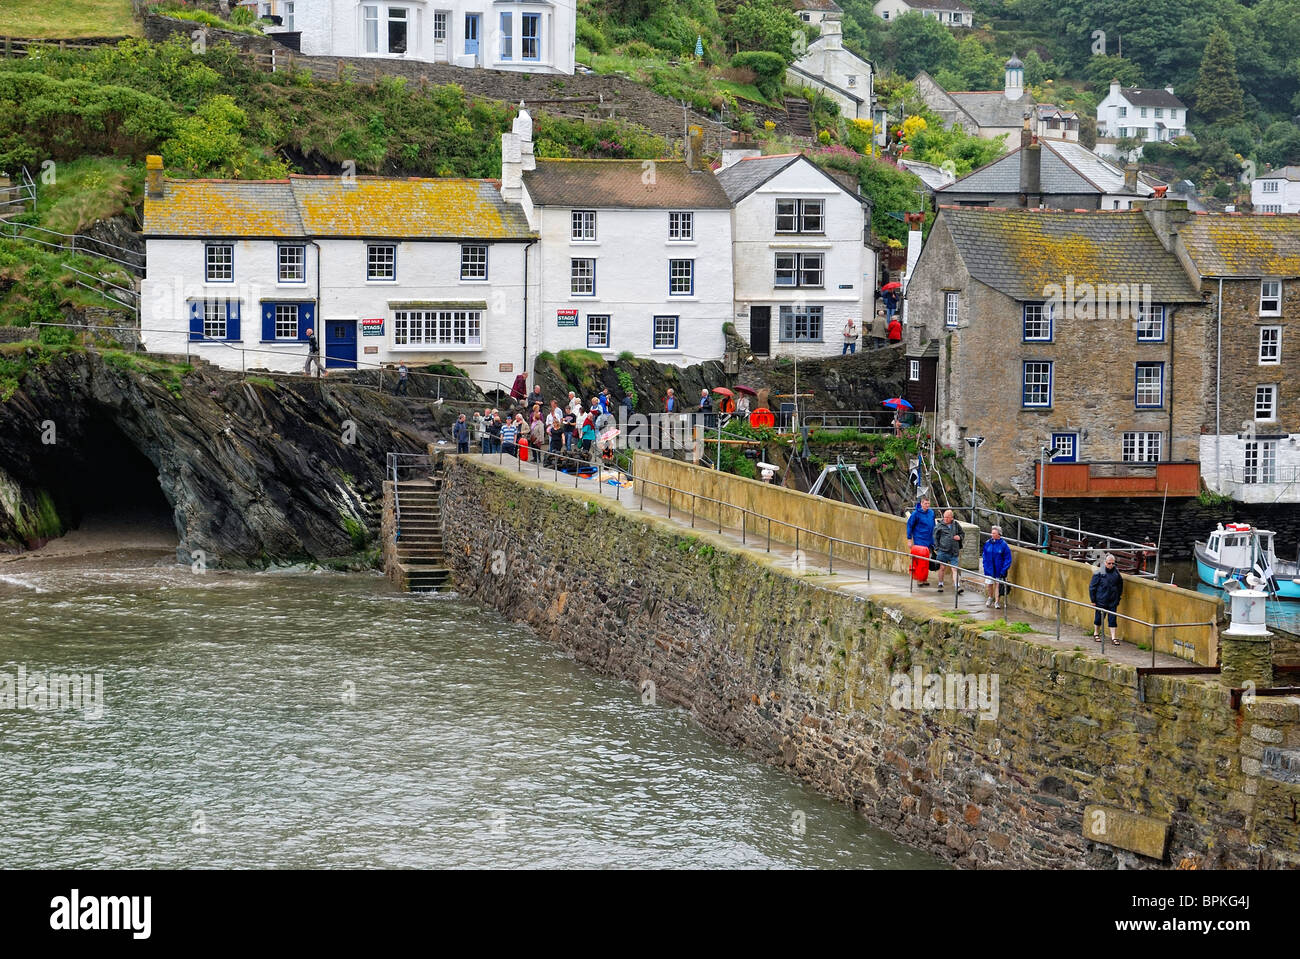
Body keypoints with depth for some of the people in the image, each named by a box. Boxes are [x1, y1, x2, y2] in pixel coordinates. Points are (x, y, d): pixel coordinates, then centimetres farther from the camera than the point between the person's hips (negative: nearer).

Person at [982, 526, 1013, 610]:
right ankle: (990, 598, 37)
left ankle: (997, 601, 5)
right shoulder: (988, 544, 1)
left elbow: (1007, 559, -8)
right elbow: (985, 556, 11)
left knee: (998, 584, -3)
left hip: (999, 570, -4)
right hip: (990, 568, 4)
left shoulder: (1003, 545, -10)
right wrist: (985, 567, 2)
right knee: (990, 584, 14)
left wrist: (1004, 570, -13)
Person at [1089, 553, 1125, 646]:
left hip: (1113, 601, 3)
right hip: (1101, 600, -3)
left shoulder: (1116, 572, 1)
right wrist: (1093, 600, -6)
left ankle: (1113, 637, 4)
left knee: (1112, 618, 1)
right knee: (1099, 617, 10)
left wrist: (1118, 597, 14)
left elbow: (1120, 585, 15)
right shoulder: (1099, 573, -11)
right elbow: (1092, 587, -6)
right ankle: (1096, 633, 31)